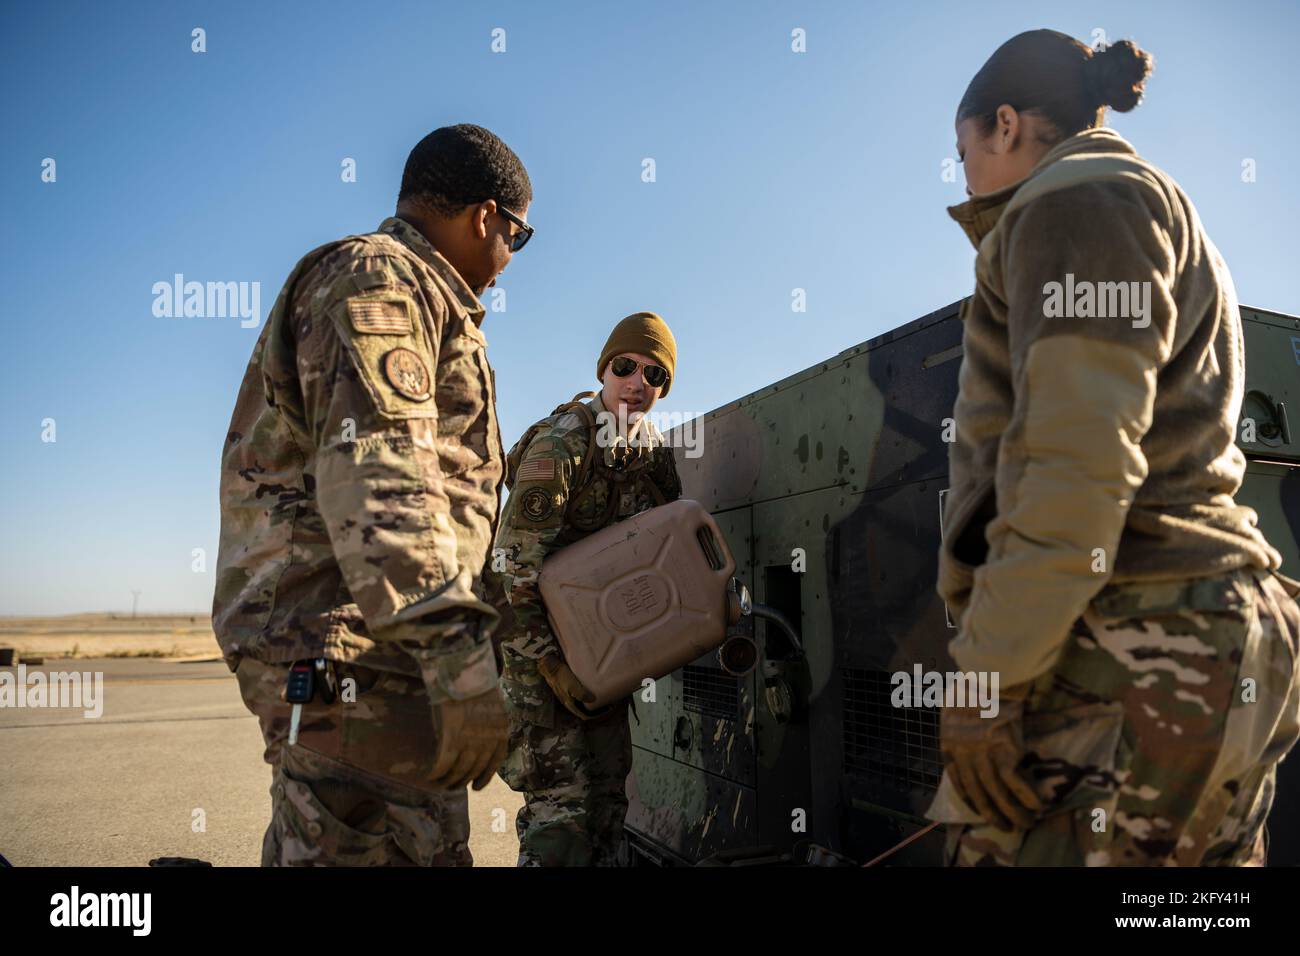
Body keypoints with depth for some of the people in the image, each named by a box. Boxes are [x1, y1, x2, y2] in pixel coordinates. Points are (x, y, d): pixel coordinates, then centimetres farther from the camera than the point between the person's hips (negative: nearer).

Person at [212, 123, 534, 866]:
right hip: (346, 644, -11)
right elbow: (373, 470, -23)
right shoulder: (376, 279, -7)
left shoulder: (409, 292, 26)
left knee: (431, 848, 15)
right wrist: (456, 647, -30)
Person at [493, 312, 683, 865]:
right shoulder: (561, 445, -17)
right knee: (560, 806, -9)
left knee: (608, 797, 13)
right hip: (541, 643, -7)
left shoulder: (655, 451, 6)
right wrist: (550, 663, -23)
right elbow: (512, 567, -20)